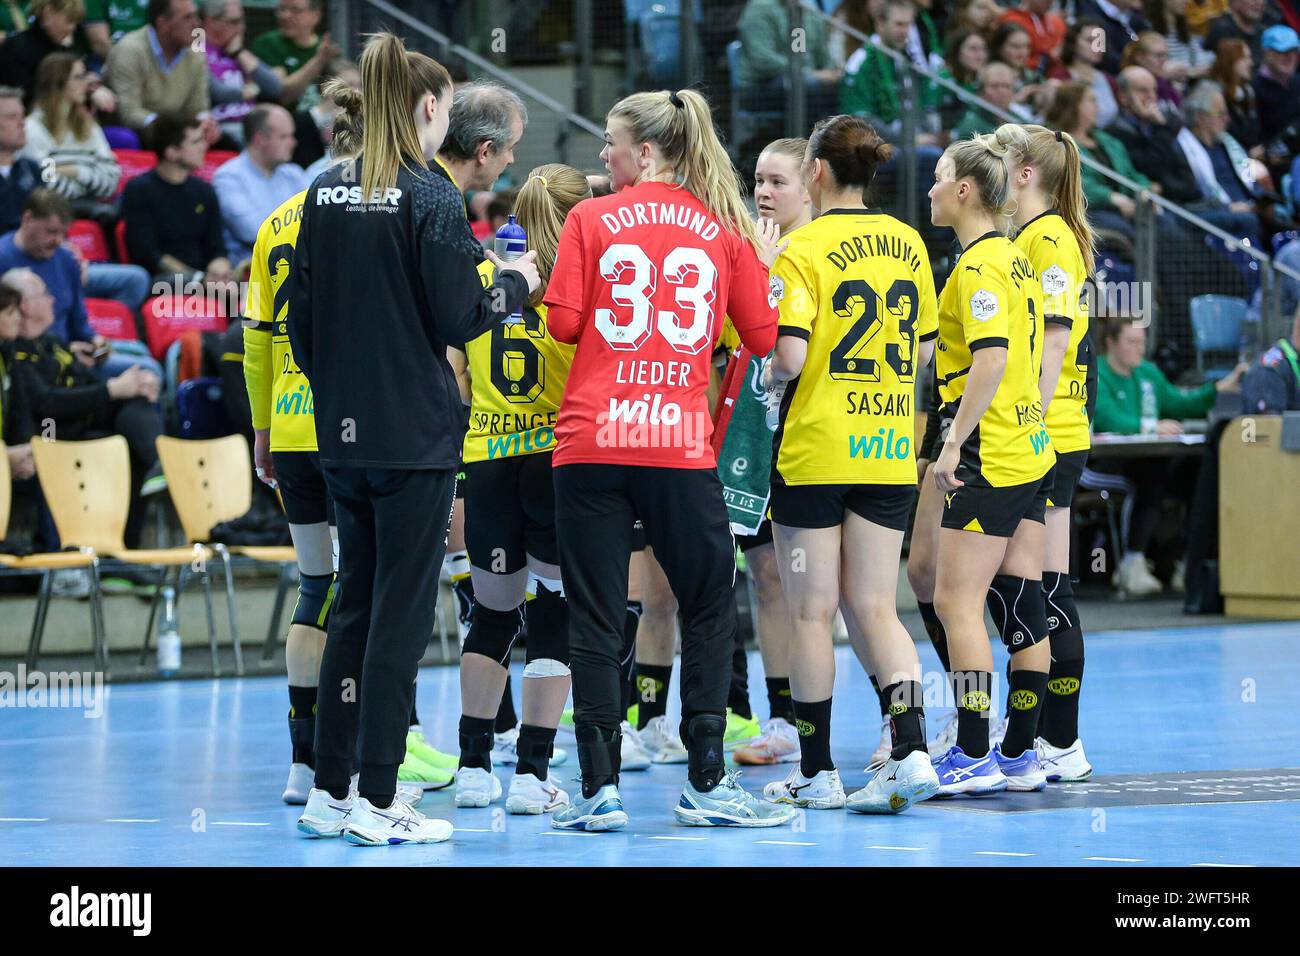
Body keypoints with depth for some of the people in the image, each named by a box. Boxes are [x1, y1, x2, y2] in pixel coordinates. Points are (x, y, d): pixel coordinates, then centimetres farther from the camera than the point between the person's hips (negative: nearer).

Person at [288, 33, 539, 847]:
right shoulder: (430, 197, -13)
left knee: (356, 603, 15)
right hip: (415, 436, -6)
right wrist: (516, 284, 5)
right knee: (402, 611, -1)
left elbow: (302, 321, 10)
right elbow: (456, 320, -13)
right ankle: (377, 802, -1)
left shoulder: (325, 197, 6)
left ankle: (330, 791, 17)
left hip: (343, 435, 6)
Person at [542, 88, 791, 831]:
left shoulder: (590, 220, 1)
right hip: (681, 443, 1)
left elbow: (564, 324, -4)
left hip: (591, 440, -1)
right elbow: (763, 337, 6)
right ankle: (707, 782, 8)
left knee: (595, 618, 4)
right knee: (710, 609, 12)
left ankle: (601, 787, 1)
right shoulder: (723, 226, 5)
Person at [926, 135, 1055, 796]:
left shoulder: (979, 265, -14)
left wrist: (954, 442, -22)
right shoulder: (1015, 258, 14)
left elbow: (991, 360, -24)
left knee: (957, 600, -6)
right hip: (1032, 451, 9)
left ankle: (974, 758, -7)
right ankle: (1020, 753, 12)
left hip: (989, 461, -9)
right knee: (1019, 602, 9)